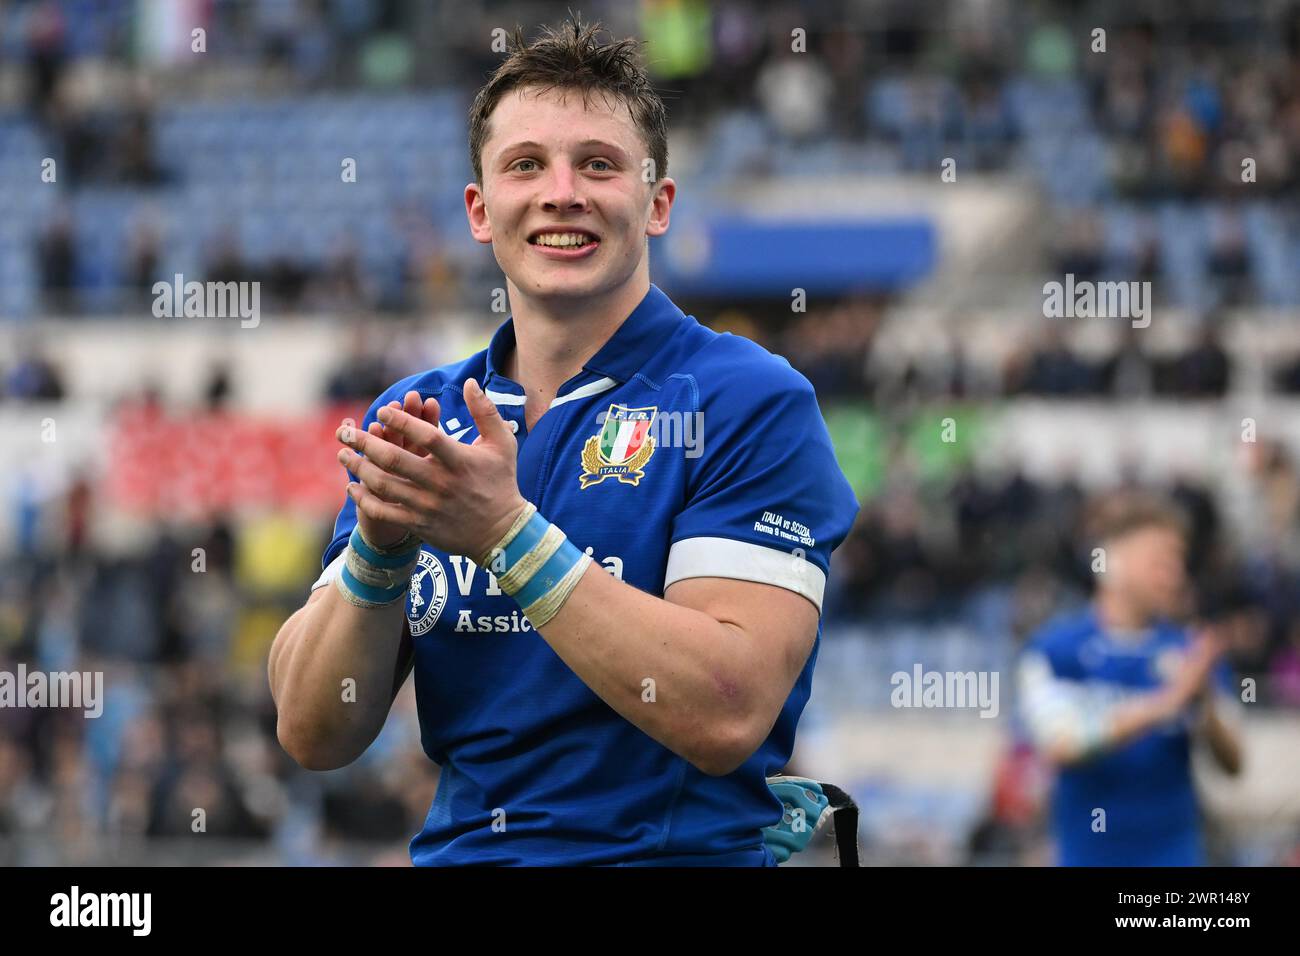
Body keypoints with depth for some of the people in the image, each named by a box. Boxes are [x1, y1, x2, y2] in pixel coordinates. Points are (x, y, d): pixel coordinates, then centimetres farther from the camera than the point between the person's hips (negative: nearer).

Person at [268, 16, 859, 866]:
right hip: (456, 847, 5)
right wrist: (378, 548, -10)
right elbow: (314, 737, 6)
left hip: (670, 854, -5)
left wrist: (505, 533, -18)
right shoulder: (413, 423, 11)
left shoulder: (751, 403, -2)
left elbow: (727, 715, -14)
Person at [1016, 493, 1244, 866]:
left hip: (1173, 849, 1)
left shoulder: (1188, 651, 3)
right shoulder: (1054, 650, -4)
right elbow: (1061, 745, -19)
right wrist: (1163, 703, -24)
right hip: (1089, 855, -1)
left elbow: (1231, 762, 2)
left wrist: (1205, 703, -20)